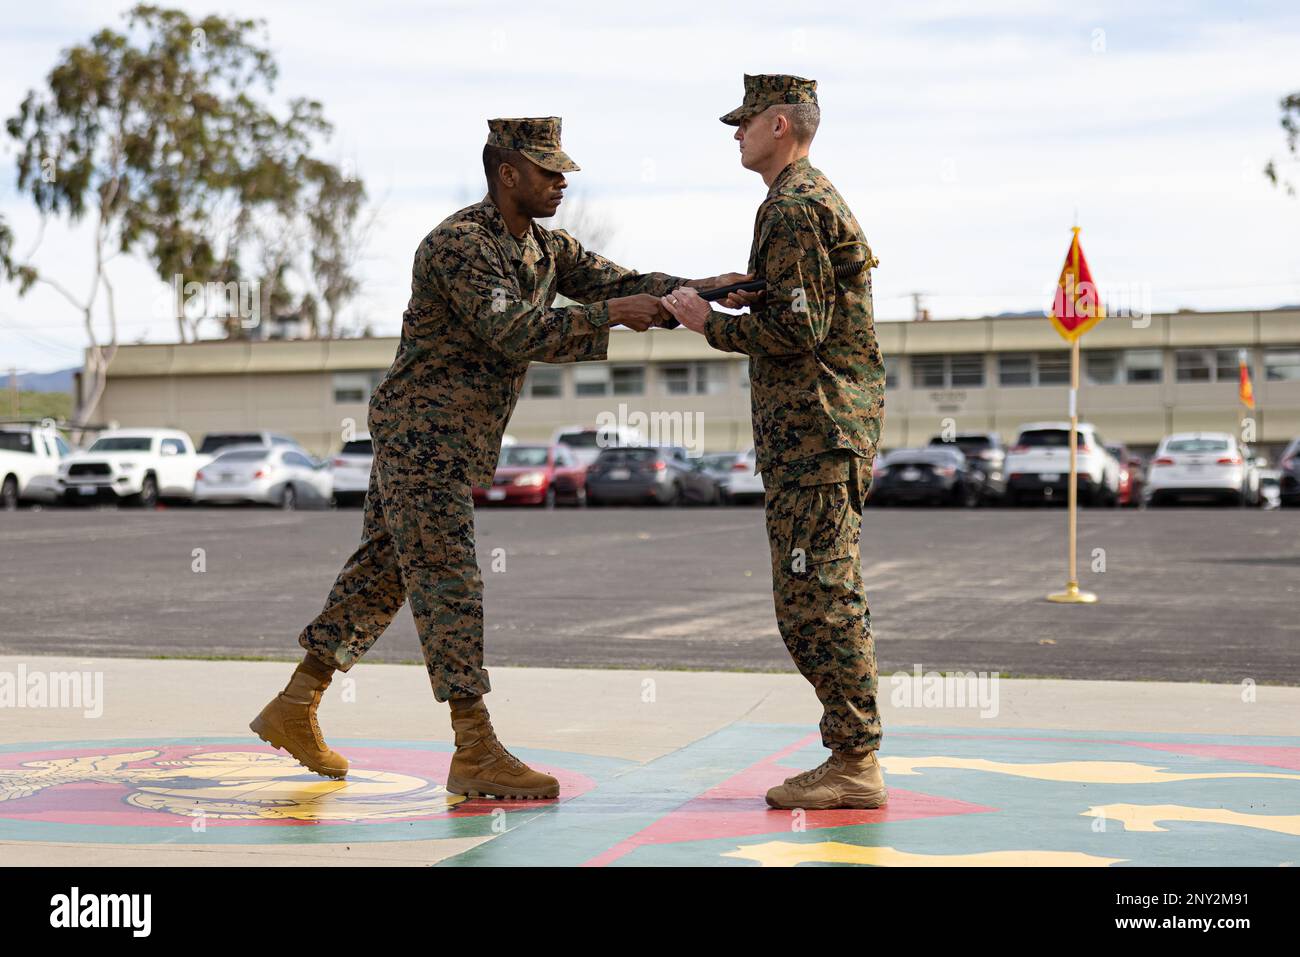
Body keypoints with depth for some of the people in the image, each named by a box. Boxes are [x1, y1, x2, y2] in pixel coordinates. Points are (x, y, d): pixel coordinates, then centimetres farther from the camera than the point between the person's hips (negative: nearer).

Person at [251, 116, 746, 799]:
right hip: (420, 431, -10)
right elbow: (512, 333, -28)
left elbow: (620, 282, 7)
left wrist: (700, 291, -8)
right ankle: (476, 754, -9)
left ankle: (294, 709, 24)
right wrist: (607, 314, -27)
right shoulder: (458, 244, -18)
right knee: (449, 584, -10)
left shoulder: (546, 248, 11)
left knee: (382, 571, 14)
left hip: (455, 440, 10)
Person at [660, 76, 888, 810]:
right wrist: (749, 298, 15)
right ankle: (853, 762, 15)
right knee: (829, 598, 12)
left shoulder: (793, 209, -12)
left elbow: (797, 330, -18)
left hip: (817, 431, -11)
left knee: (814, 600, -10)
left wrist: (713, 324, -8)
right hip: (828, 427, 11)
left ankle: (855, 764, -7)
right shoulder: (817, 200, 21)